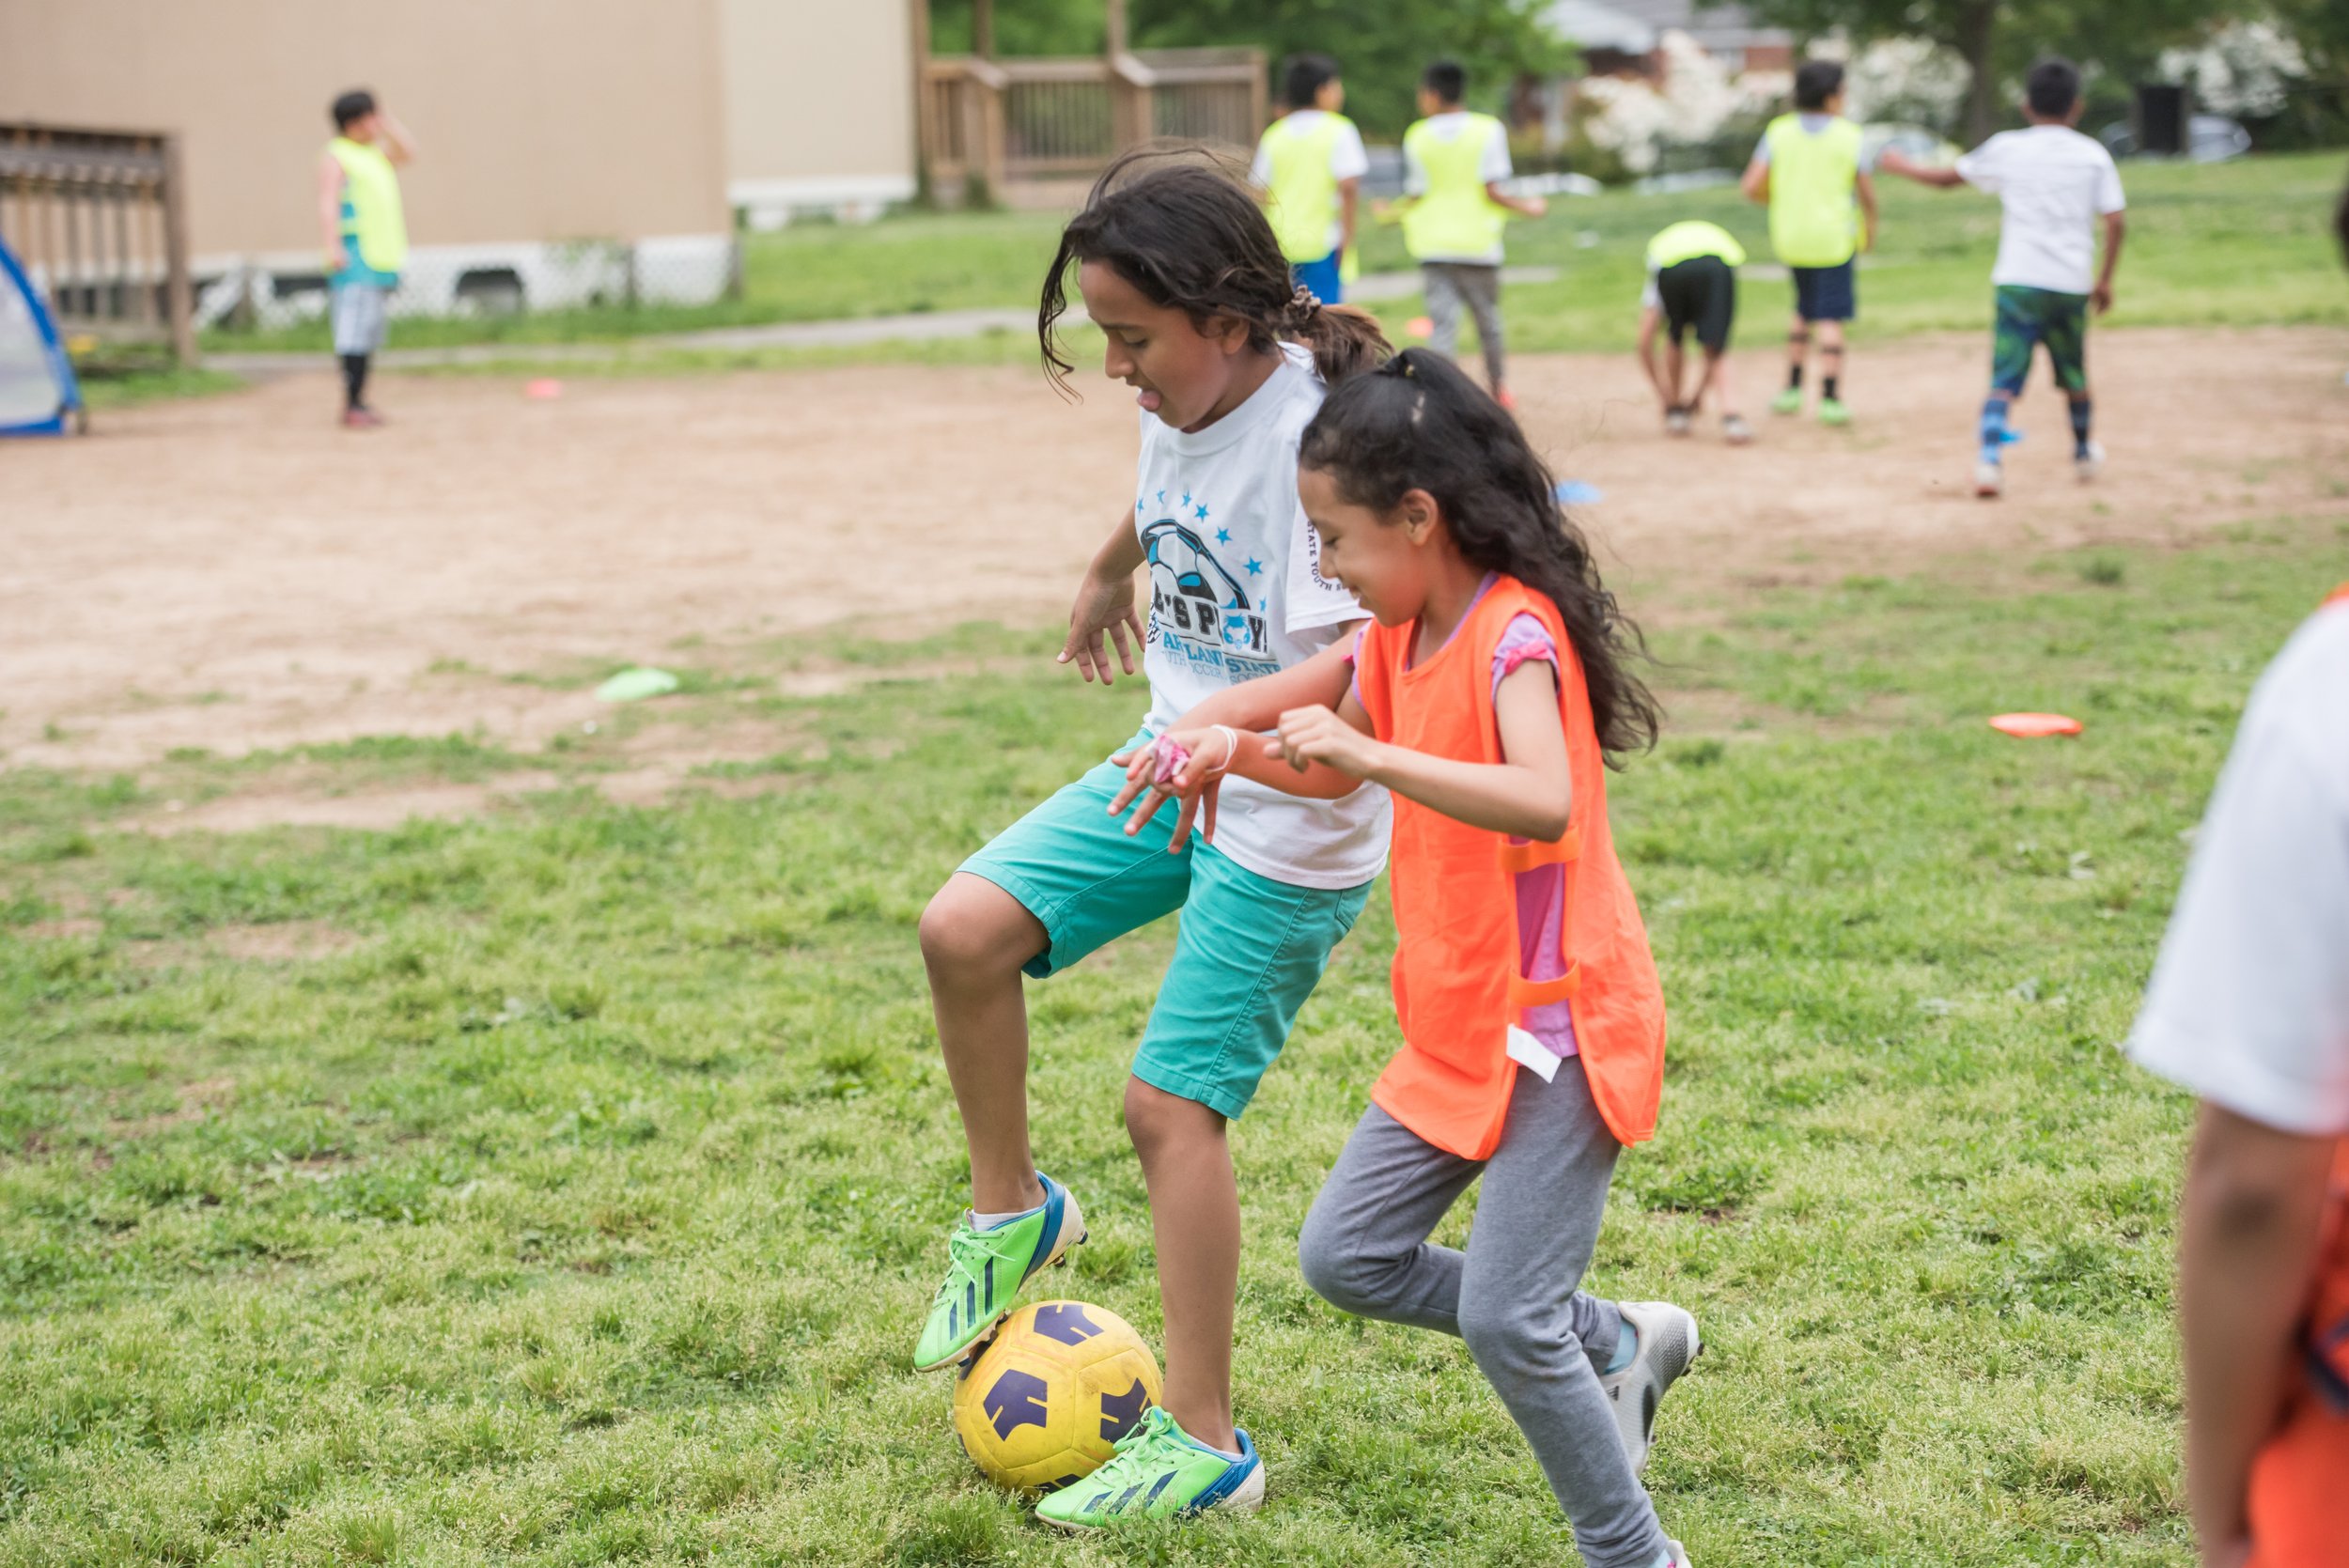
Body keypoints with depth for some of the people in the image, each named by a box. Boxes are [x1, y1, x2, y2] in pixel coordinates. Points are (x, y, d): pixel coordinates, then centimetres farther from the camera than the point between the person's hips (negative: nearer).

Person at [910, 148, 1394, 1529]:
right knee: (966, 927, -8)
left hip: (1289, 820, -8)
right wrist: (1108, 577, 43)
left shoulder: (1309, 440, -25)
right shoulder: (1186, 409, 0)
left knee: (1170, 1101, -5)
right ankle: (1013, 1212, 16)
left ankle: (1202, 1443, 9)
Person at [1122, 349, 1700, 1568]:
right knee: (1345, 1255, 10)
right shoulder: (1400, 634, 5)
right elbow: (1335, 771, 20)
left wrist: (1364, 749, -40)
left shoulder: (1514, 634, -21)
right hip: (1459, 1031, 9)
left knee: (1502, 1319, -10)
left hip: (1559, 1026, -9)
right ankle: (1614, 1344, 23)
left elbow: (1545, 804, -39)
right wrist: (1233, 748, 0)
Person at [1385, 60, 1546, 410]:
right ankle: (1498, 388, 31)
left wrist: (1394, 211, 21)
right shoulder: (1489, 130, -4)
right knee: (1488, 319, 16)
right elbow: (1491, 190, -10)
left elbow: (1417, 195, 0)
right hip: (1477, 242, 0)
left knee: (1442, 322, -2)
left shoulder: (1416, 137, 0)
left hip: (1432, 245, 0)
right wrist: (1526, 206, 6)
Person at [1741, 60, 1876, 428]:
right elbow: (1867, 194, -3)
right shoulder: (1849, 137, -7)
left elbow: (1752, 188, -7)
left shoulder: (1778, 132, -1)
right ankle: (1830, 398, -5)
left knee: (1806, 310, 21)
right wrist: (1870, 228, 16)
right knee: (1830, 317, -1)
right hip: (1834, 238, -3)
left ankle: (1792, 388, 20)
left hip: (1790, 239, 3)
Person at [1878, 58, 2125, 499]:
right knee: (2074, 375, 21)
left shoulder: (2006, 148, 4)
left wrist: (1902, 166, 33)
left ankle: (1989, 459, -29)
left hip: (2017, 281, -1)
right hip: (2071, 284, 1)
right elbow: (2116, 221, -1)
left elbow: (1946, 178, 15)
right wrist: (2105, 280, 9)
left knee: (2005, 379, -9)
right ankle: (2084, 454, 38)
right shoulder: (2093, 155, 5)